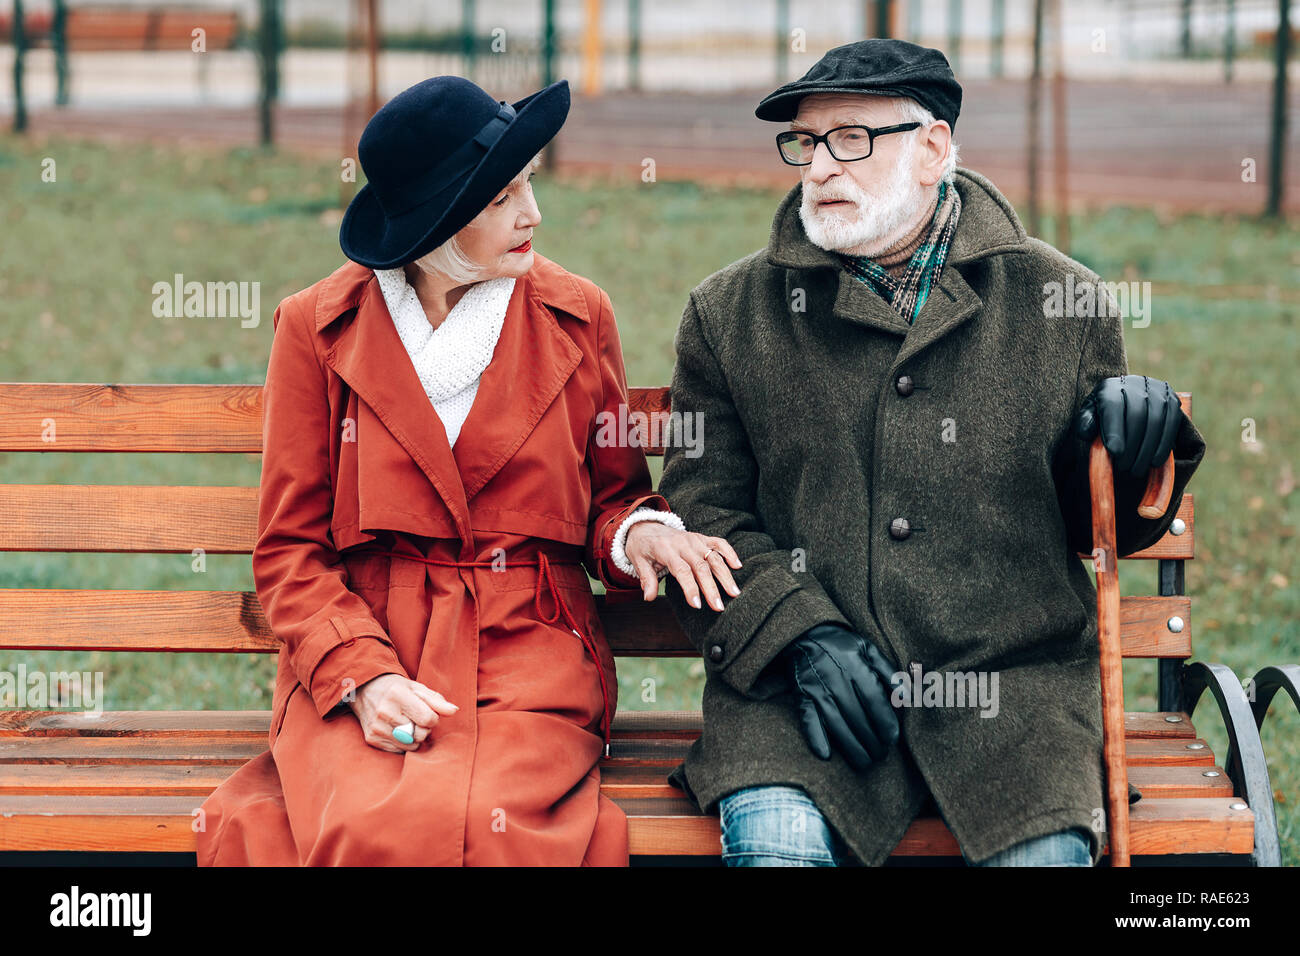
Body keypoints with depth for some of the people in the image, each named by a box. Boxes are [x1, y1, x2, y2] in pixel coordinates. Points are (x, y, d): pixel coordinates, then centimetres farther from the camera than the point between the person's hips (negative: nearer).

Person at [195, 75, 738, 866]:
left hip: (529, 652, 1)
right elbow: (289, 548, 3)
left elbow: (611, 497, 20)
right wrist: (362, 675, -14)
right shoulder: (319, 327, 3)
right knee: (374, 829, -32)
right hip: (358, 649, 0)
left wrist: (640, 532, -6)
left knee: (471, 823, -32)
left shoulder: (577, 316, 8)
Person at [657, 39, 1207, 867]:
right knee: (774, 844, -28)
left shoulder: (1060, 302, 9)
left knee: (1049, 852, -24)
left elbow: (1093, 524, 18)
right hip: (795, 687, 0)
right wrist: (802, 634, -9)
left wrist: (1133, 452, -5)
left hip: (1014, 676, 1)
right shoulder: (729, 314, 9)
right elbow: (701, 512, 7)